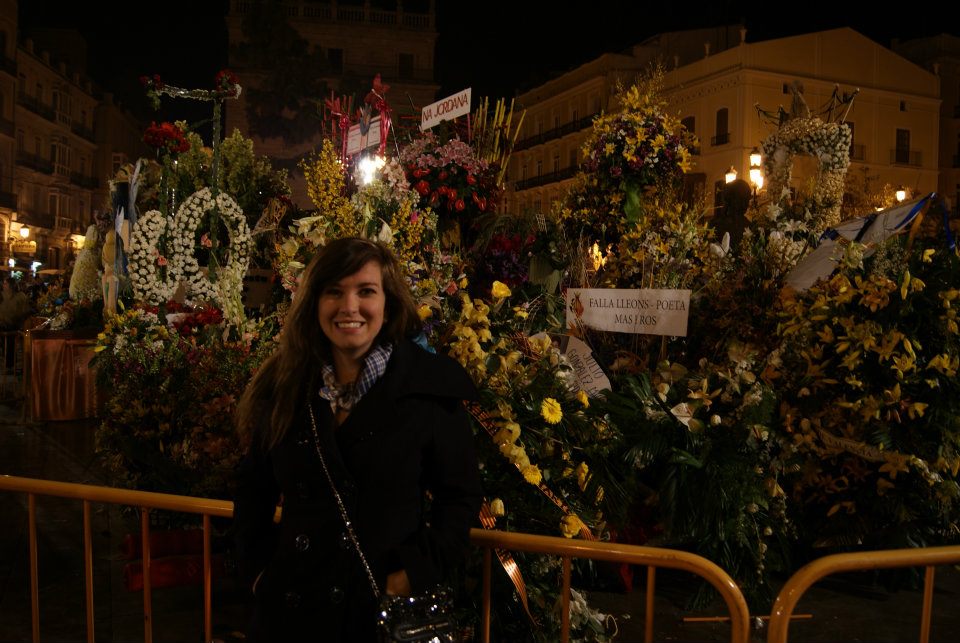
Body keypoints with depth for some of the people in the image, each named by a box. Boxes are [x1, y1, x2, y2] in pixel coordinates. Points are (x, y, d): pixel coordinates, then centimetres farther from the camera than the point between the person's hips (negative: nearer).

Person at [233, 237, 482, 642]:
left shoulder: (432, 386, -9)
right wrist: (257, 567, 2)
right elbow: (253, 491, 10)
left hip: (390, 608, -2)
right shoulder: (282, 385, 0)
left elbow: (461, 495, -4)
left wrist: (419, 571, -12)